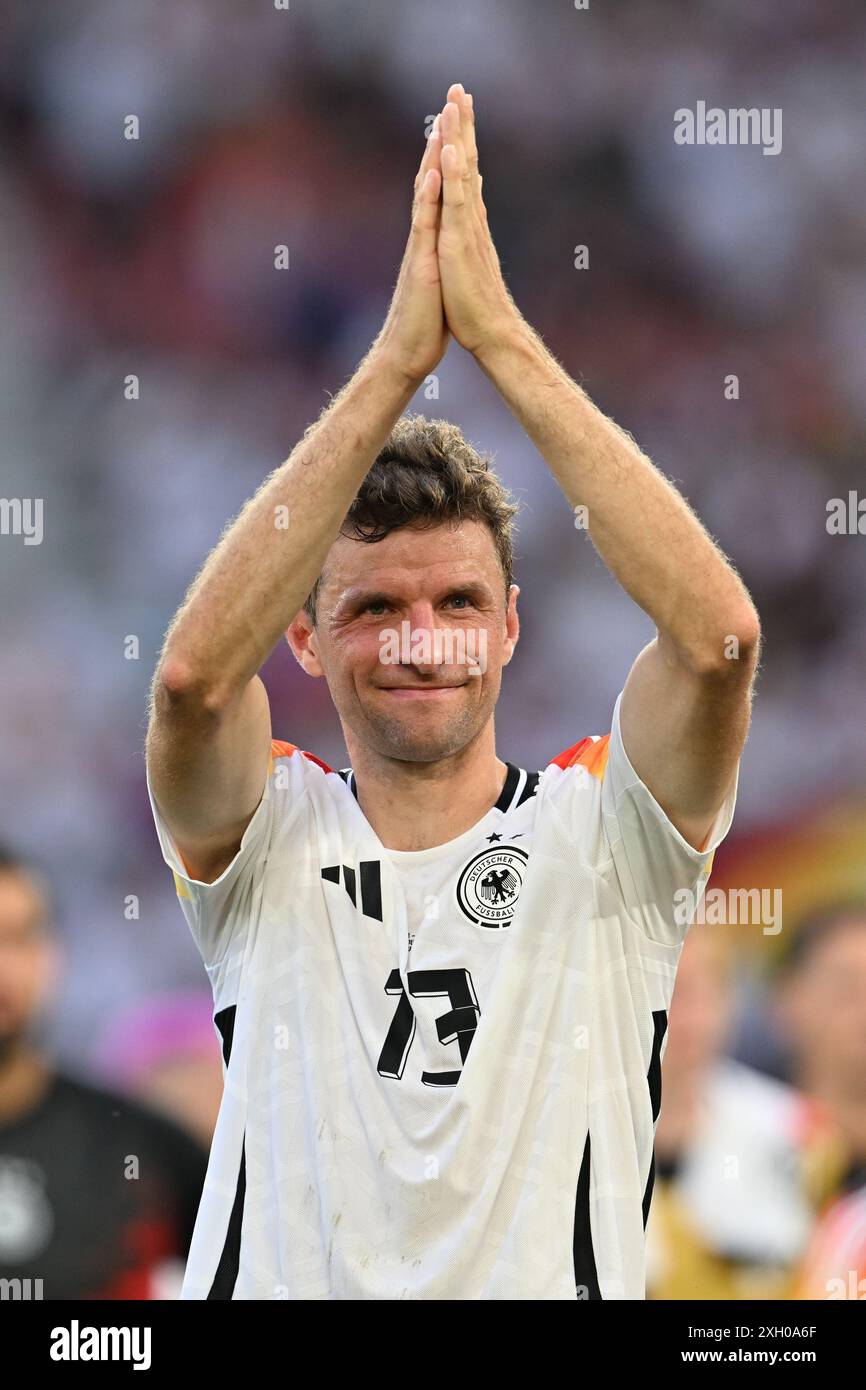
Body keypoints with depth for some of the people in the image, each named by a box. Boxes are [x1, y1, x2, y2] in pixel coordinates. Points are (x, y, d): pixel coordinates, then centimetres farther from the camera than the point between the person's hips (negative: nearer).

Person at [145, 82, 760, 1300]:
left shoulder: (599, 840, 6)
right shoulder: (269, 844, 7)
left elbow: (720, 634, -10)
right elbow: (195, 670, -12)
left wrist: (501, 337, -10)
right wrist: (398, 356, -13)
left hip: (555, 1286, 0)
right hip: (279, 1285, 0)